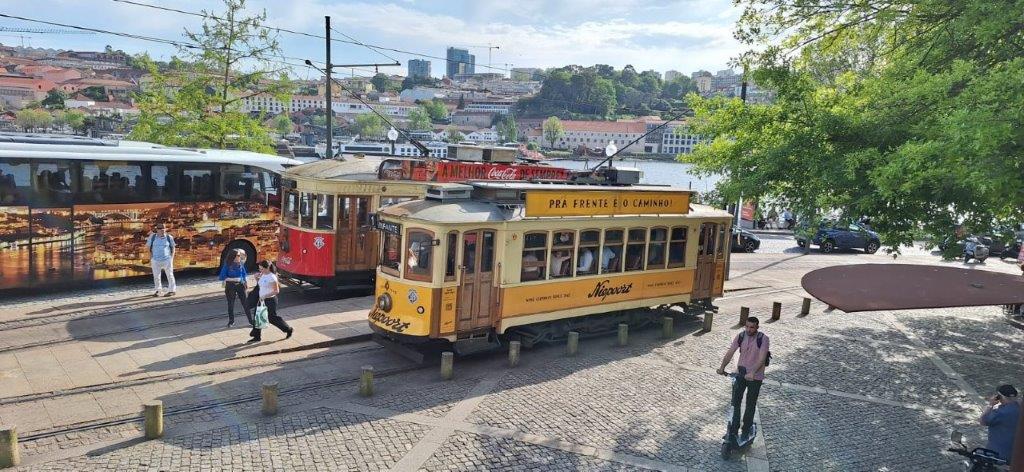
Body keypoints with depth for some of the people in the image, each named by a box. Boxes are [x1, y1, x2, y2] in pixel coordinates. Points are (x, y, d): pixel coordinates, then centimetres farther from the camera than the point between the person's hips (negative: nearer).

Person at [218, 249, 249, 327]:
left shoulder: (241, 264, -2)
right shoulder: (227, 265, -10)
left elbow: (244, 274, 11)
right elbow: (222, 277, -13)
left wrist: (240, 279, -5)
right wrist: (233, 279, -20)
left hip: (240, 285, 1)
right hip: (230, 287, -1)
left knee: (245, 303, 0)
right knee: (230, 304, 10)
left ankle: (251, 320, 6)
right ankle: (231, 321, 25)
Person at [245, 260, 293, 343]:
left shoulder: (272, 277, -20)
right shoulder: (262, 275, 4)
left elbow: (276, 291, -19)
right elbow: (259, 285, 19)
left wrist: (265, 296, -25)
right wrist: (257, 278, 1)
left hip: (270, 300, -8)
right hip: (261, 300, 8)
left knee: (272, 318, 4)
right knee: (257, 317, 6)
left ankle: (289, 330, 21)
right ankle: (257, 337, 16)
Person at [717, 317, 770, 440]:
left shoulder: (763, 339, -17)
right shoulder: (740, 336, -7)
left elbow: (761, 359, -26)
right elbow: (730, 353, -11)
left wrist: (752, 373, -40)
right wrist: (722, 367, -26)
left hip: (755, 376, -3)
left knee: (750, 404, 7)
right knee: (735, 401, 3)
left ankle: (746, 430, 22)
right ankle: (733, 429, 14)